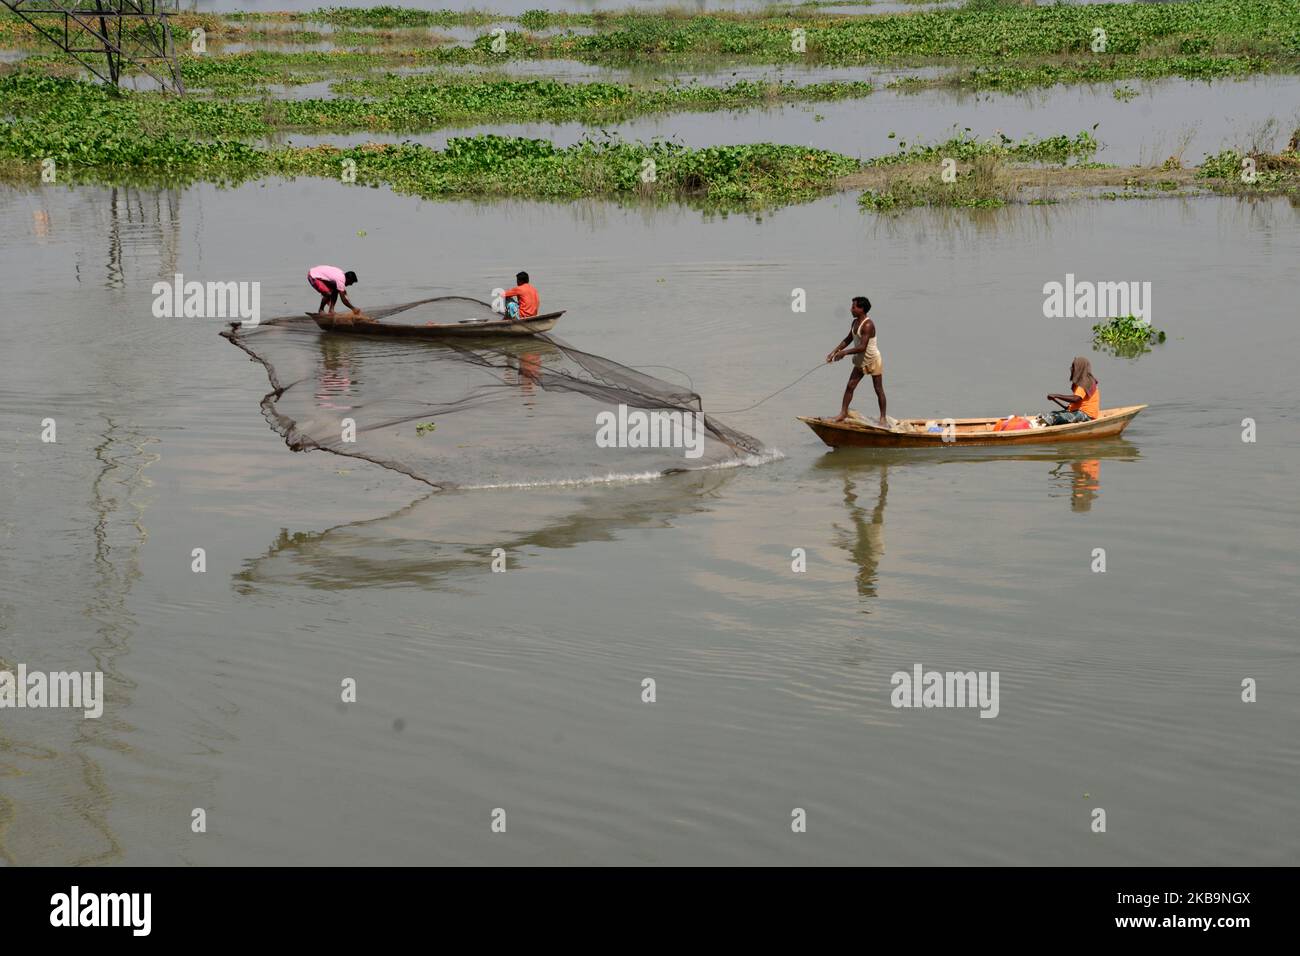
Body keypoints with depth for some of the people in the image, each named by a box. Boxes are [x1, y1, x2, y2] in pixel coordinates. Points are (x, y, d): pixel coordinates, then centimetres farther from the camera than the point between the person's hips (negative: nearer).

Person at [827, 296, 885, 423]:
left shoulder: (868, 325, -26)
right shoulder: (855, 323, 3)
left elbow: (862, 347, -31)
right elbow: (848, 340, 16)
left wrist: (844, 353, -28)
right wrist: (835, 351, 7)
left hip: (873, 360, -8)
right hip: (861, 361, 8)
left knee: (879, 390, 2)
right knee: (850, 386, 3)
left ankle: (883, 417, 11)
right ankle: (843, 413, 9)